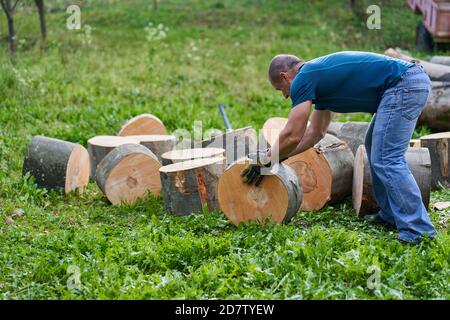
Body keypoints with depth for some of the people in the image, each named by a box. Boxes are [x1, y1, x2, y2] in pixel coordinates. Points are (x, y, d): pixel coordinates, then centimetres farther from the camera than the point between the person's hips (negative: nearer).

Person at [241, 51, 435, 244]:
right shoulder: (320, 77, 23)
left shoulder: (303, 80, -5)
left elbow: (293, 136, -5)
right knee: (375, 146, 22)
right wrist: (277, 156, 30)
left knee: (387, 159, -8)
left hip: (403, 84, -10)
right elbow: (316, 132, 30)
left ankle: (418, 230, -8)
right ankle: (391, 216, 25)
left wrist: (265, 159, 9)